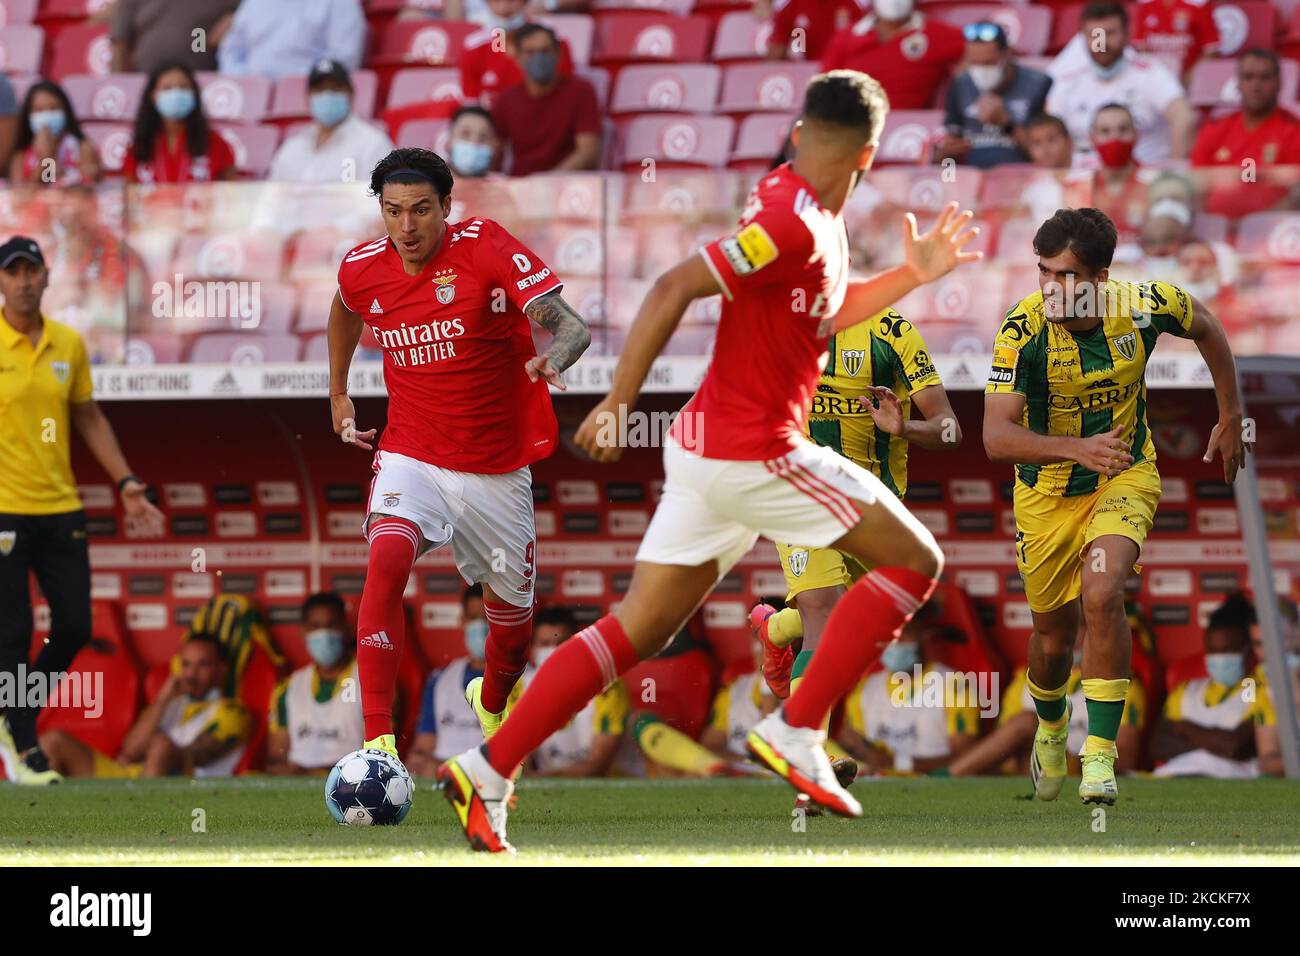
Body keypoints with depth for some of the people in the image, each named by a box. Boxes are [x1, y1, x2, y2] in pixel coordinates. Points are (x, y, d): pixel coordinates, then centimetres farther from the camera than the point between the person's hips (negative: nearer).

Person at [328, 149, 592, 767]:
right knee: (387, 559, -30)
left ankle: (492, 704, 50)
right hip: (412, 458, 0)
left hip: (498, 471, 0)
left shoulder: (486, 248, -16)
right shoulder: (363, 269, -5)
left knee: (512, 619, 13)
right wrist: (338, 394, 25)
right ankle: (377, 740, -33)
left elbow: (572, 327, -25)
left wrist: (554, 357, -47)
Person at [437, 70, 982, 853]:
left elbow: (823, 314, 30)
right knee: (915, 561, 0)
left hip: (708, 452, 9)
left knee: (638, 629, 9)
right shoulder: (793, 222, -18)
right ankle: (796, 732, -3)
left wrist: (912, 275, 20)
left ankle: (488, 772, 3)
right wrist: (617, 405, -22)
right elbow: (675, 290, -23)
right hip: (753, 456, -9)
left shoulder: (810, 217, 13)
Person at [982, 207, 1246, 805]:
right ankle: (1051, 727, 47)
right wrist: (1075, 447, -45)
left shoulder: (1141, 307, -19)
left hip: (1125, 477, 0)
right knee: (1054, 637, 12)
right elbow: (996, 437, -30)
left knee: (1101, 595, -26)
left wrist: (1231, 419, 9)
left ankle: (1100, 754, -16)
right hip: (1047, 492, 0)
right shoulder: (1023, 329, -25)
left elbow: (1204, 326, 5)